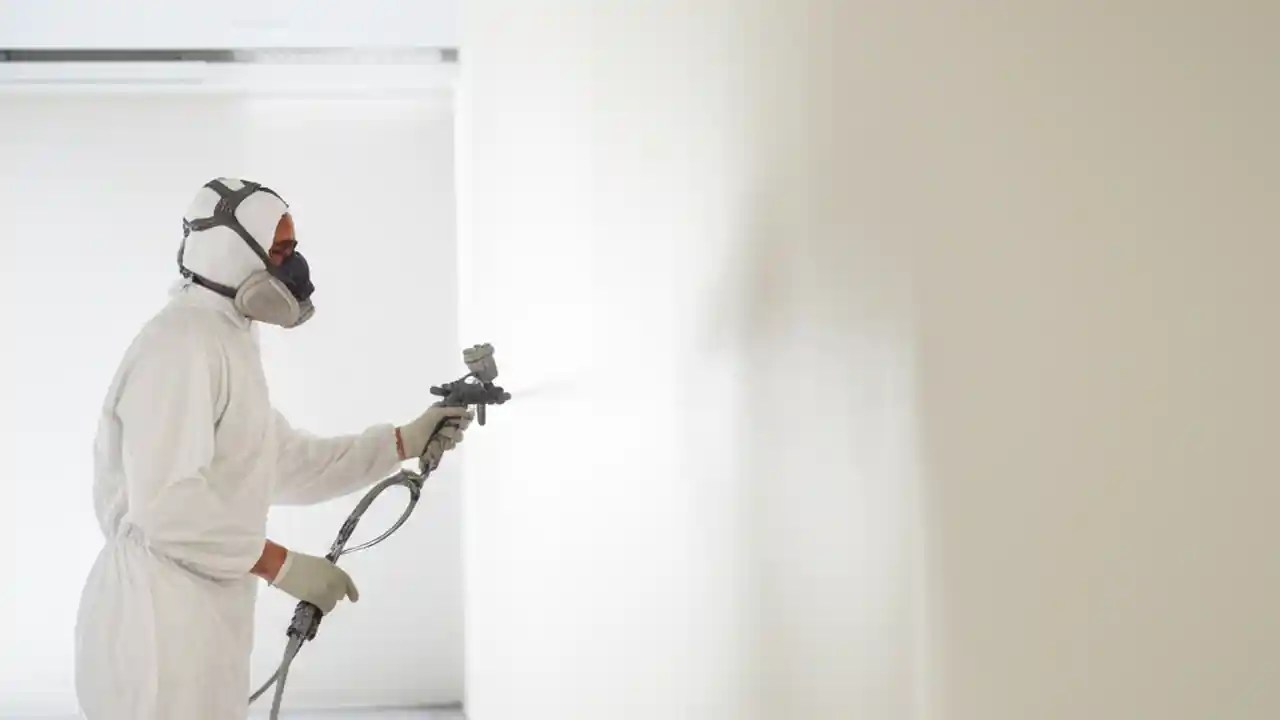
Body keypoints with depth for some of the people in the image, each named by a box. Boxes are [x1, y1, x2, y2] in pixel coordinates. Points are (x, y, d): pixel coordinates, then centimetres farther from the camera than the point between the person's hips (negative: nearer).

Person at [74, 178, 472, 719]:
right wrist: (281, 565, -21)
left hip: (199, 618, 10)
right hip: (160, 622, -10)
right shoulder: (181, 344, -16)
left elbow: (289, 465, 20)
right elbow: (167, 501, -25)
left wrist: (404, 443, 13)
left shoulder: (227, 344, 17)